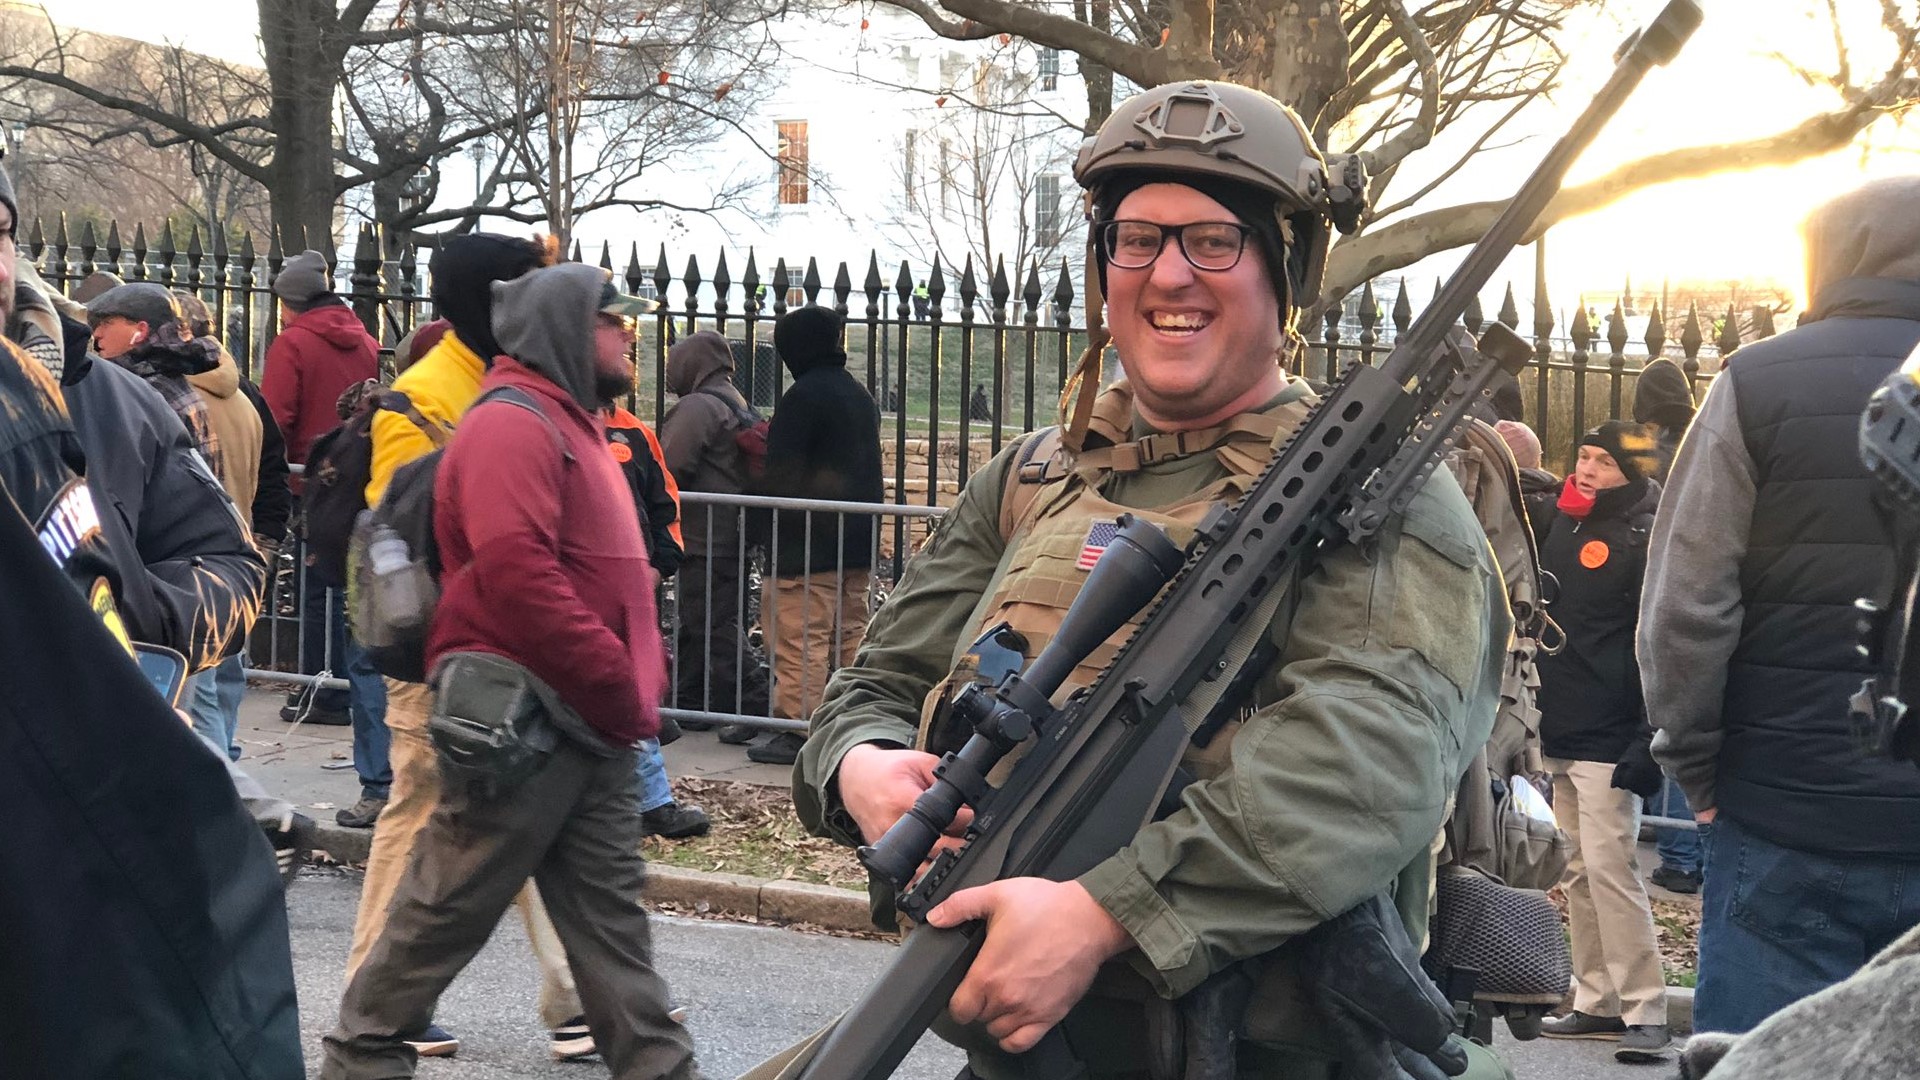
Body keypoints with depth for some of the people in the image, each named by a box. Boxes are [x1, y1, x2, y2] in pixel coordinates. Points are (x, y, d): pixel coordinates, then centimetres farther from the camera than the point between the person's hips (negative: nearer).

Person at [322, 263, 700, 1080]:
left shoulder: (568, 425, 20)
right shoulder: (511, 425, -12)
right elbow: (519, 576, -24)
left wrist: (637, 689, 11)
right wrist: (621, 694, -20)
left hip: (590, 724, 10)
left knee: (611, 919, 9)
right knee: (448, 909, 1)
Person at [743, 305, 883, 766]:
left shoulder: (803, 396, -12)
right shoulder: (861, 396, 15)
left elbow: (781, 474, -15)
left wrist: (763, 531, -3)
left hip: (808, 546, -9)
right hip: (858, 545, 9)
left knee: (800, 642, -6)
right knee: (849, 639, 12)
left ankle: (797, 731, -6)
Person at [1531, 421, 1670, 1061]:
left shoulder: (1645, 541, -11)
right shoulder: (1563, 525, 13)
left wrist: (1652, 742, -20)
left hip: (1610, 738, -8)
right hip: (1558, 732, 8)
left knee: (1609, 866, -12)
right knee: (1577, 873, 10)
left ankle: (1646, 1013, -7)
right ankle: (1597, 1003, 17)